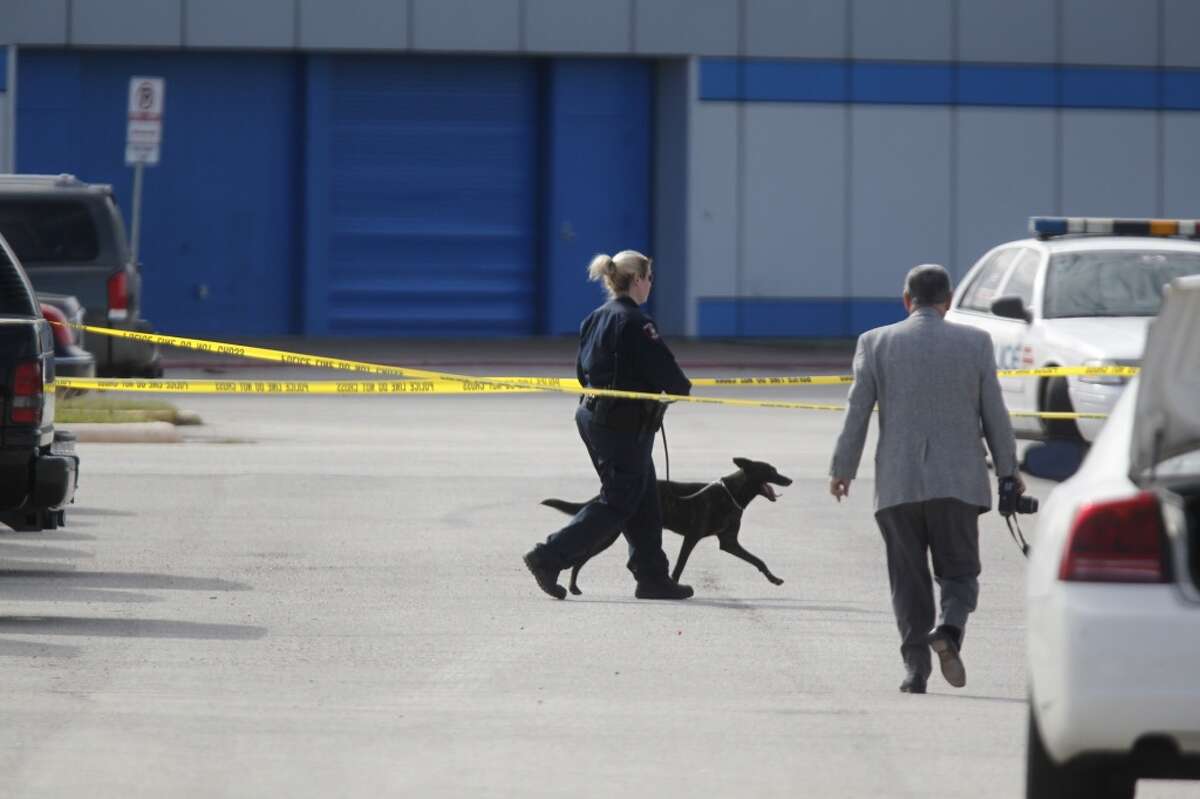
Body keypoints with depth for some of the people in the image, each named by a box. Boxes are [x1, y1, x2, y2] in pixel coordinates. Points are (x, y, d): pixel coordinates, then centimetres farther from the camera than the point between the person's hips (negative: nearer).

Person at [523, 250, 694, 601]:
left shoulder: (595, 319, 9)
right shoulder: (634, 323, -18)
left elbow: (583, 371, 15)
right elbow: (664, 369, -16)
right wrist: (683, 388, 4)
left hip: (592, 413, 9)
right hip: (625, 424, -9)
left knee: (644, 498, 14)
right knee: (618, 502, -3)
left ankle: (652, 576, 17)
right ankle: (549, 558, -7)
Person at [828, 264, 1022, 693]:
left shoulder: (876, 343, 0)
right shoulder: (975, 343, 1)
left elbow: (857, 413, 1)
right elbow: (994, 414, 3)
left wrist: (842, 470, 11)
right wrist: (1008, 470, 13)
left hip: (897, 482, 0)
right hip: (957, 481, 0)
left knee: (909, 579, 7)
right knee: (958, 572, 8)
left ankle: (915, 668, 0)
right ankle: (949, 629, -20)